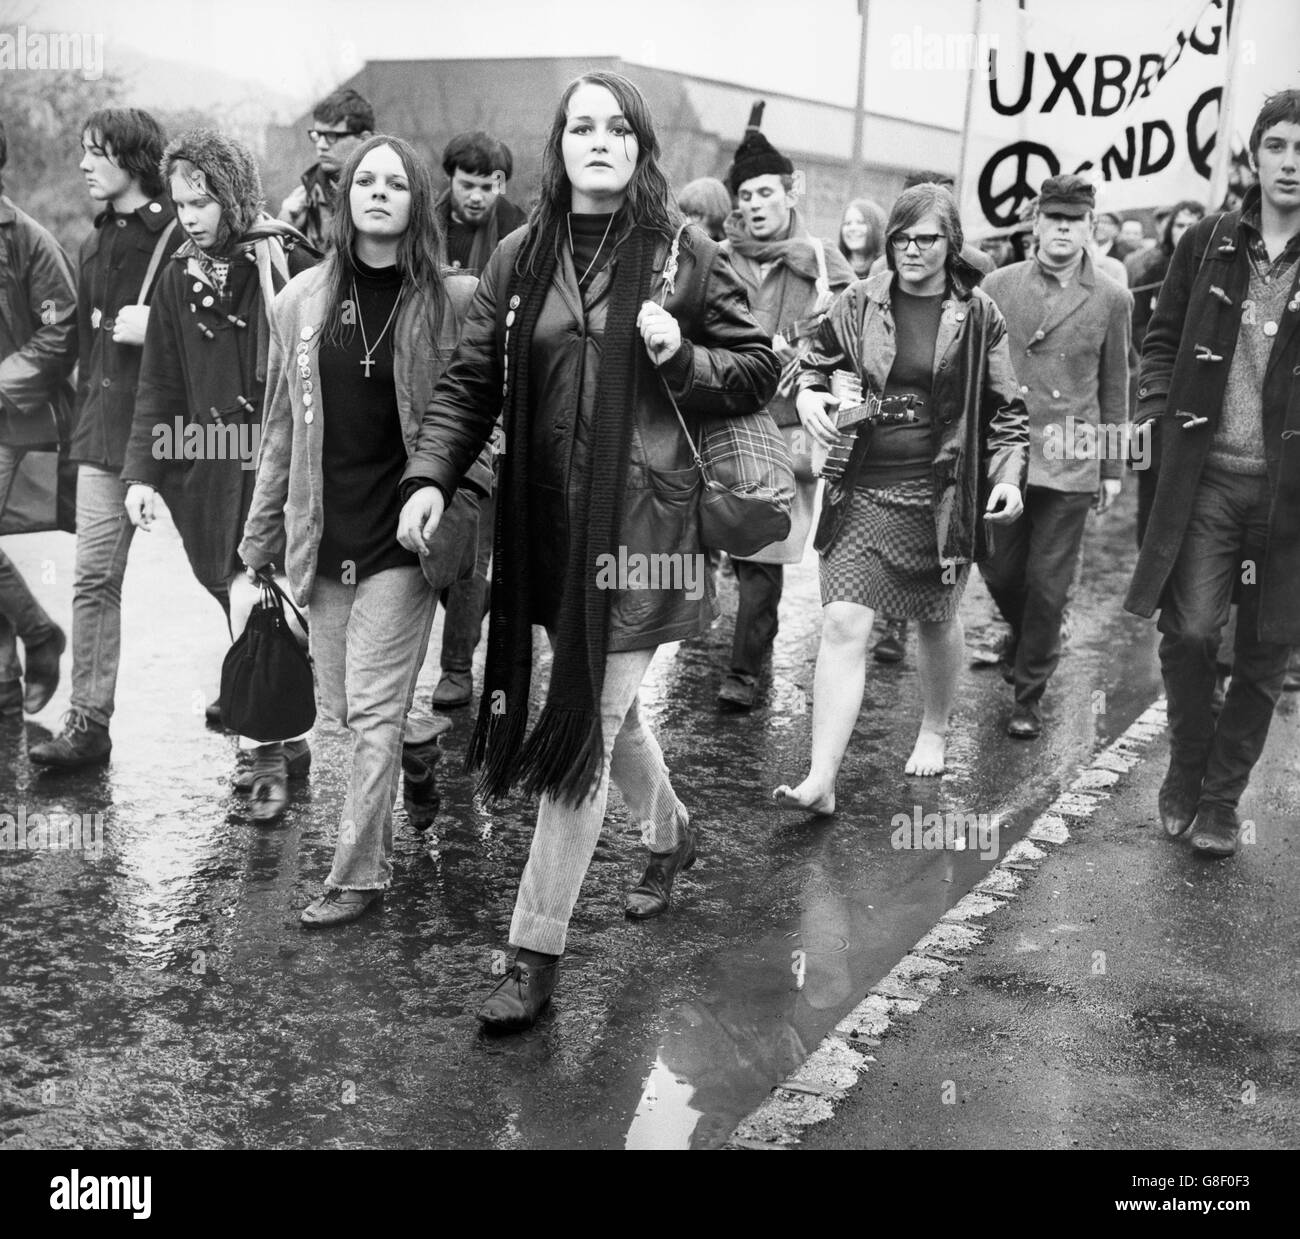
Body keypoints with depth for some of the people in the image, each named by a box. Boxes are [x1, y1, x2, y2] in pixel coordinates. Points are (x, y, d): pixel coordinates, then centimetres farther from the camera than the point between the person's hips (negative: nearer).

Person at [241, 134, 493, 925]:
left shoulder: (454, 301, -4)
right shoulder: (303, 300, 5)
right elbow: (281, 435, 8)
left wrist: (468, 487, -13)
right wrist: (259, 547, 9)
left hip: (404, 536, -4)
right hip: (325, 536, 4)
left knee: (374, 709, -5)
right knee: (342, 705, 11)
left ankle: (360, 876, 8)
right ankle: (414, 748, 43)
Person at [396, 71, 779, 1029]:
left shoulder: (685, 255, 0)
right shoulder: (519, 260, 8)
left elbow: (759, 370, 6)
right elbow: (470, 382, 7)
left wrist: (681, 357, -13)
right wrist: (431, 477, -8)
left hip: (640, 520, -4)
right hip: (546, 520, 4)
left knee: (583, 730, -6)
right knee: (607, 707, 19)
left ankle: (538, 950, 5)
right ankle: (670, 831, 50)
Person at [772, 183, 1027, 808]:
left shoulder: (977, 316, 0)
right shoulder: (858, 305, 2)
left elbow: (1005, 408, 5)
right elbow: (816, 361, 16)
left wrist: (1008, 475, -7)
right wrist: (809, 395, -6)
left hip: (942, 494, 0)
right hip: (862, 491, 0)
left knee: (937, 622, 16)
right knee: (842, 625, -11)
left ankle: (934, 730, 43)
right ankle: (820, 780, -12)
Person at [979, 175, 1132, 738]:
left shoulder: (1111, 300, 2)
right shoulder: (998, 286, 3)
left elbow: (1114, 389, 7)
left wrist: (1113, 468, 8)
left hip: (1070, 464, -1)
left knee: (1047, 586, 2)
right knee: (1000, 572, 9)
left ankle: (1029, 695, 16)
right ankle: (1023, 633, 42)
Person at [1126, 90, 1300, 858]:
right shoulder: (1209, 244, 5)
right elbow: (1164, 338, 13)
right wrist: (1157, 411, -2)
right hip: (1204, 472, 0)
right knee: (1190, 631, -5)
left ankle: (1220, 797, 22)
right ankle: (1185, 772, 20)